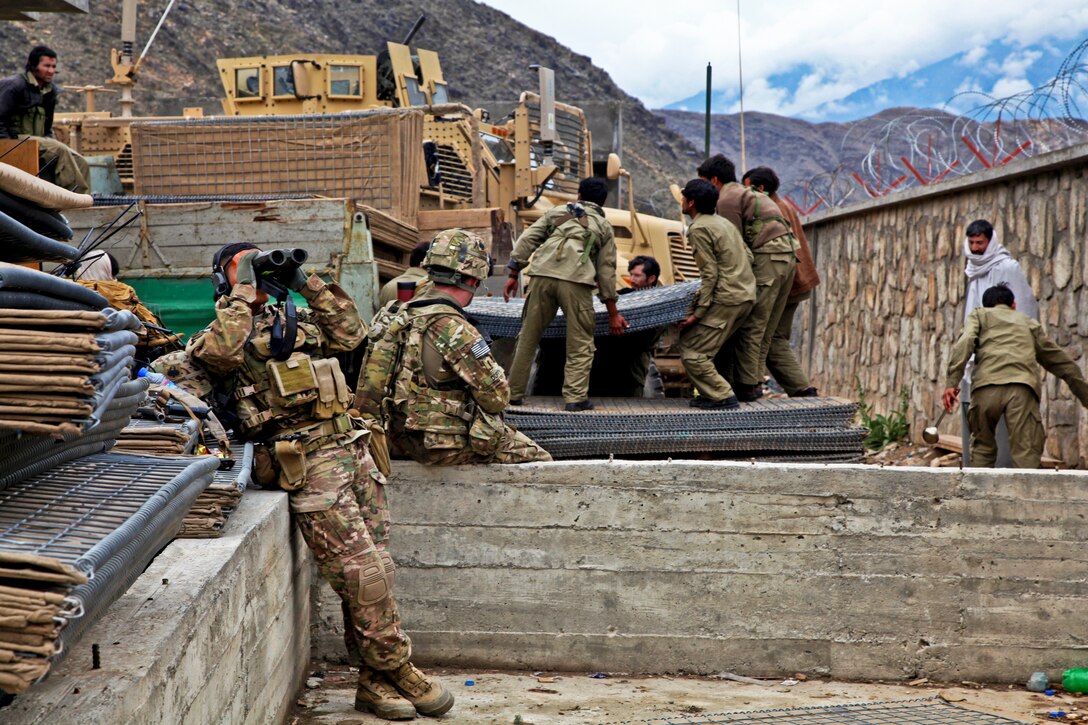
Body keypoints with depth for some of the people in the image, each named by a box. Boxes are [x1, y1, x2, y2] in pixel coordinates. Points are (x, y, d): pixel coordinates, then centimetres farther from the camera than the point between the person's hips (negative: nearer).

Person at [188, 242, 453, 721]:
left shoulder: (296, 321, 26)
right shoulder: (226, 331, 7)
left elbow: (350, 334, 19)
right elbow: (222, 350, -16)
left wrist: (307, 285, 15)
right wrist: (242, 289, -5)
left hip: (352, 447, 6)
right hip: (307, 461, -6)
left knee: (373, 570, 4)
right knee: (361, 573, -10)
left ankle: (375, 680, 12)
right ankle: (398, 671, 4)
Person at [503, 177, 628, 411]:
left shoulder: (556, 212, 28)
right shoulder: (603, 226, 24)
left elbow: (527, 240, 15)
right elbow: (606, 269, 18)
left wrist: (513, 274, 15)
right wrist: (613, 314, 21)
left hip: (542, 275, 2)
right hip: (576, 280, -2)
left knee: (528, 337, 11)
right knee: (580, 345, 8)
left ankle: (513, 394, 17)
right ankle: (575, 398, 0)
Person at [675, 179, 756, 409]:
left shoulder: (698, 229, -10)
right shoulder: (723, 222, 17)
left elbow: (710, 274, -15)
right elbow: (748, 255, 17)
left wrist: (698, 312, -14)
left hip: (726, 299, -9)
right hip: (746, 295, 9)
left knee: (692, 352, -5)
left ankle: (722, 396, -6)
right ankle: (712, 392, 15)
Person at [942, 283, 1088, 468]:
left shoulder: (979, 314, 26)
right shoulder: (1029, 323, 33)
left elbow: (964, 343, 4)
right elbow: (1061, 361, 35)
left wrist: (951, 382, -6)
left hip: (986, 385, 0)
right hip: (1023, 387, 1)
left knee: (982, 447, 16)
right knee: (1026, 453, -6)